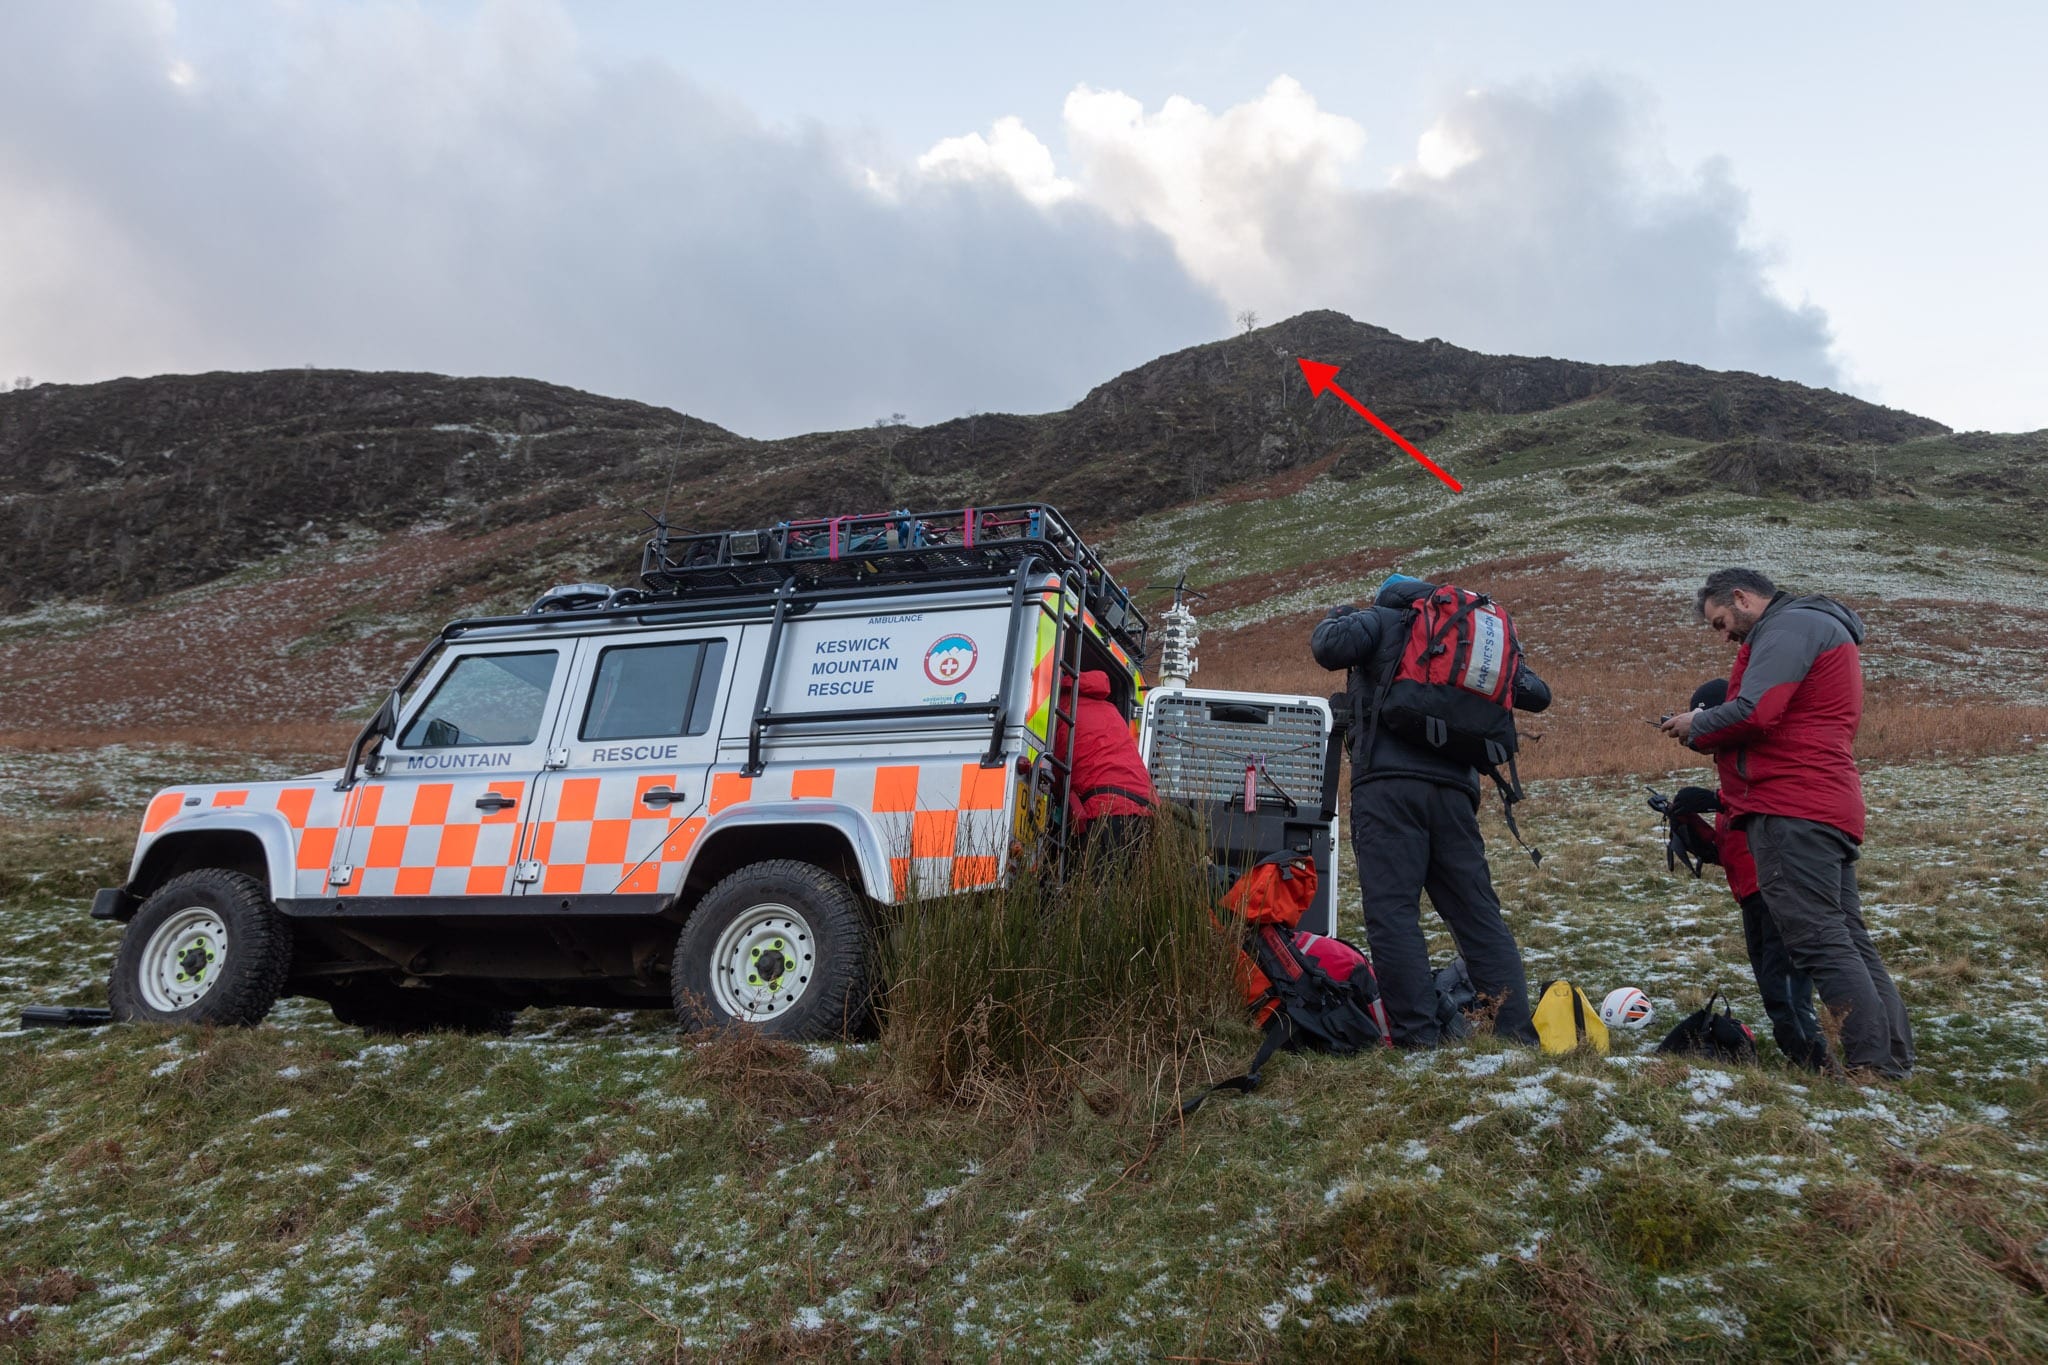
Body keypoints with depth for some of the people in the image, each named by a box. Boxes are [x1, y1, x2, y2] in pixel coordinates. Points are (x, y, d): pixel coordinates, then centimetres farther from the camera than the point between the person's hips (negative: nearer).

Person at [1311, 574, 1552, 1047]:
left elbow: (1330, 648, -8)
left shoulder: (1380, 620, 11)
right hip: (1454, 788, 5)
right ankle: (1518, 1027, 7)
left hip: (1388, 784, -5)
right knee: (1478, 911, 10)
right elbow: (1536, 694, 24)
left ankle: (1416, 1035, -12)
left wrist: (1334, 619, 14)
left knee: (1391, 911, -7)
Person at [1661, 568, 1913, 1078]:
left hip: (1794, 807, -11)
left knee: (1818, 939, -12)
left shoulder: (1790, 625, -6)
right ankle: (1895, 1058, 12)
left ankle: (1874, 1063, -13)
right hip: (1831, 807, 11)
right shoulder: (1817, 626, 27)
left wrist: (1696, 727, -3)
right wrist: (1709, 728, 11)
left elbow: (1754, 712, -19)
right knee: (1847, 937, 10)